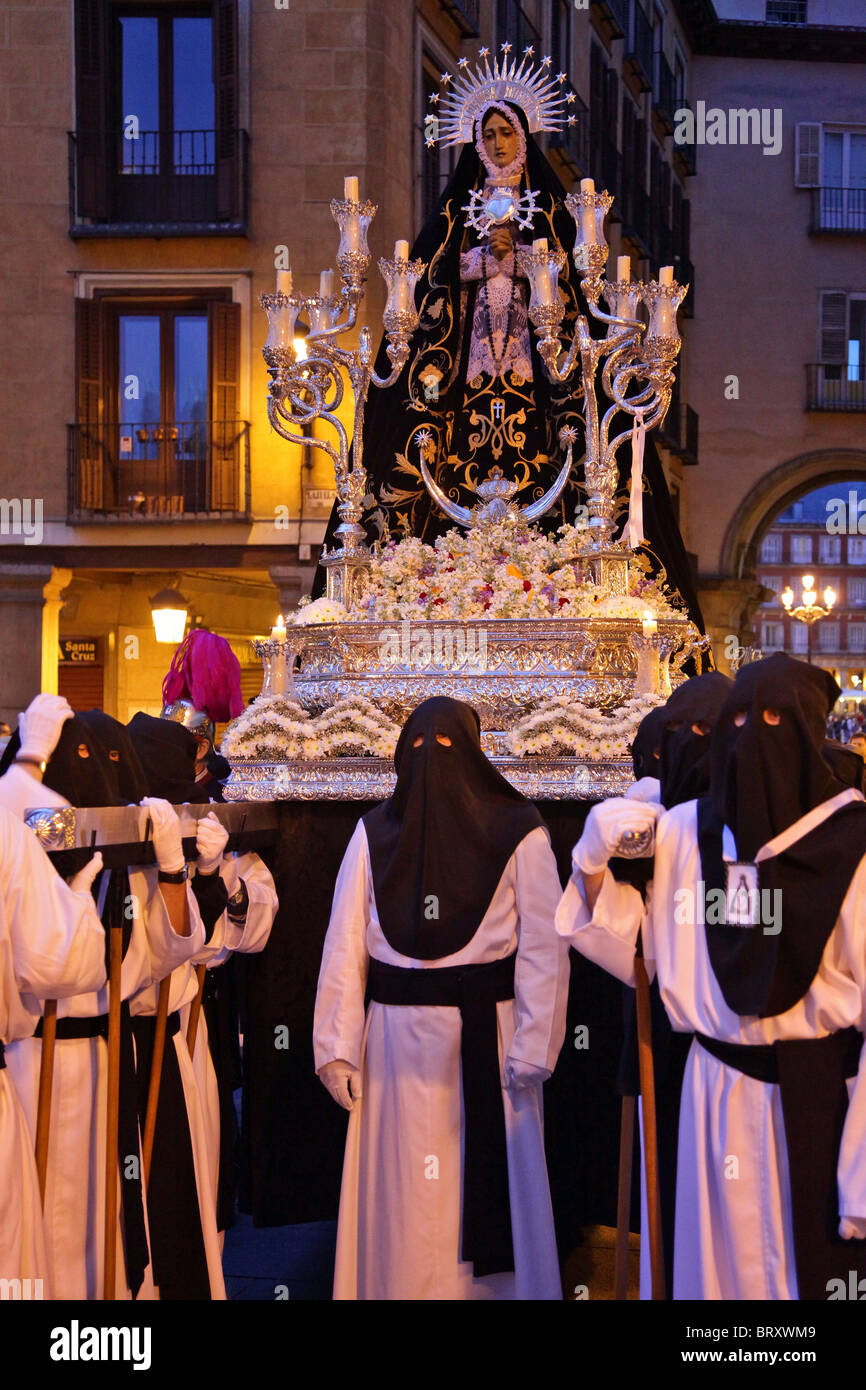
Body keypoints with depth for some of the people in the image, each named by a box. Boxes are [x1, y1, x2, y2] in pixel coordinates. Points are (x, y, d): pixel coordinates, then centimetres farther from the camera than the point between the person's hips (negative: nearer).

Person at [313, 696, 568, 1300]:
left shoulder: (518, 833, -2)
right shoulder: (374, 833, 6)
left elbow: (543, 951, -5)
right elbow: (344, 948, 3)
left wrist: (531, 1051, -11)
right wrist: (339, 1046, -3)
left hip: (487, 1040, -2)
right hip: (397, 1040, 2)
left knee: (491, 1191, 4)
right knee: (399, 1188, 5)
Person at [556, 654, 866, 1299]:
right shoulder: (681, 832, 2)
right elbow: (633, 955, 6)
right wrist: (594, 865, -11)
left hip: (812, 1101, -3)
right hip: (704, 1100, 3)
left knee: (809, 1267, 8)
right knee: (712, 1263, 13)